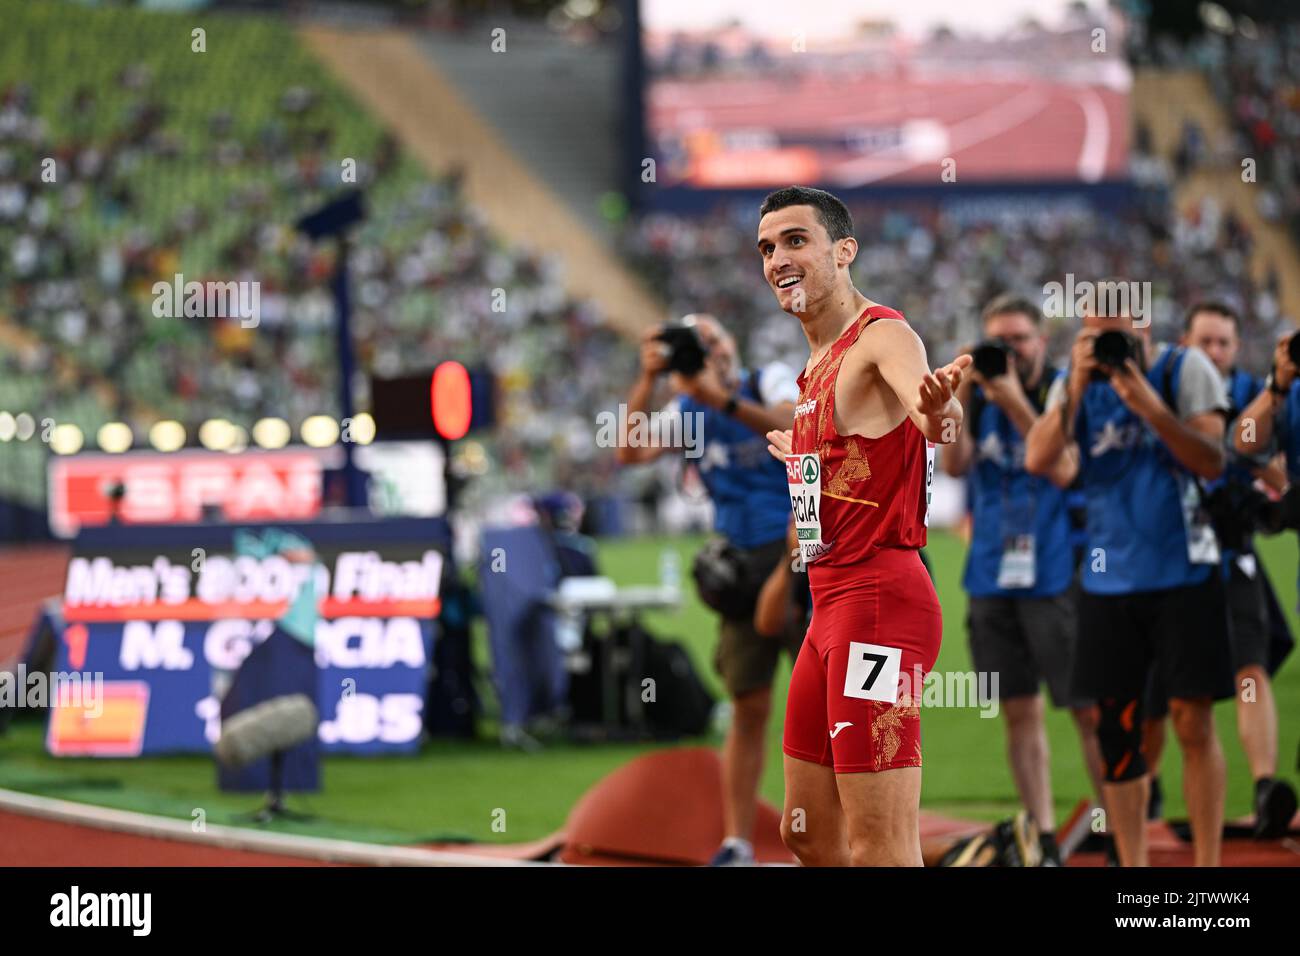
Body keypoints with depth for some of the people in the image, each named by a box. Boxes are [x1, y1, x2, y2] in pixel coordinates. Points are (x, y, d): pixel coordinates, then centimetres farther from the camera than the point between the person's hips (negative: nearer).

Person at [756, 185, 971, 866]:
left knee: (880, 852, -13)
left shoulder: (883, 336, -12)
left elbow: (918, 400, -36)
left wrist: (936, 412, -60)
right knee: (809, 835, 16)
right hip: (832, 604, 10)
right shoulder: (820, 361, 16)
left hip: (879, 599, -10)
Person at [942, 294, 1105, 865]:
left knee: (1088, 710, -5)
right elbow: (954, 465, -3)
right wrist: (963, 399, -16)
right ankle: (1044, 842, 13)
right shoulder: (979, 399, 9)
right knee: (1019, 711, 7)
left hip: (1055, 575, -5)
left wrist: (1014, 401, -23)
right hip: (992, 577, 5)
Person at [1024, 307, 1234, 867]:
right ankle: (1132, 868, 9)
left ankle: (1207, 864, 0)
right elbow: (1038, 461, -6)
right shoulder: (1075, 387, 7)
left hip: (1184, 574, -3)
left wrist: (1148, 405, -21)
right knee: (1116, 728, 3)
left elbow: (1213, 461, -10)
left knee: (1193, 721, -5)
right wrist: (1077, 389, -15)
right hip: (1110, 582, 3)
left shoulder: (1184, 371, -1)